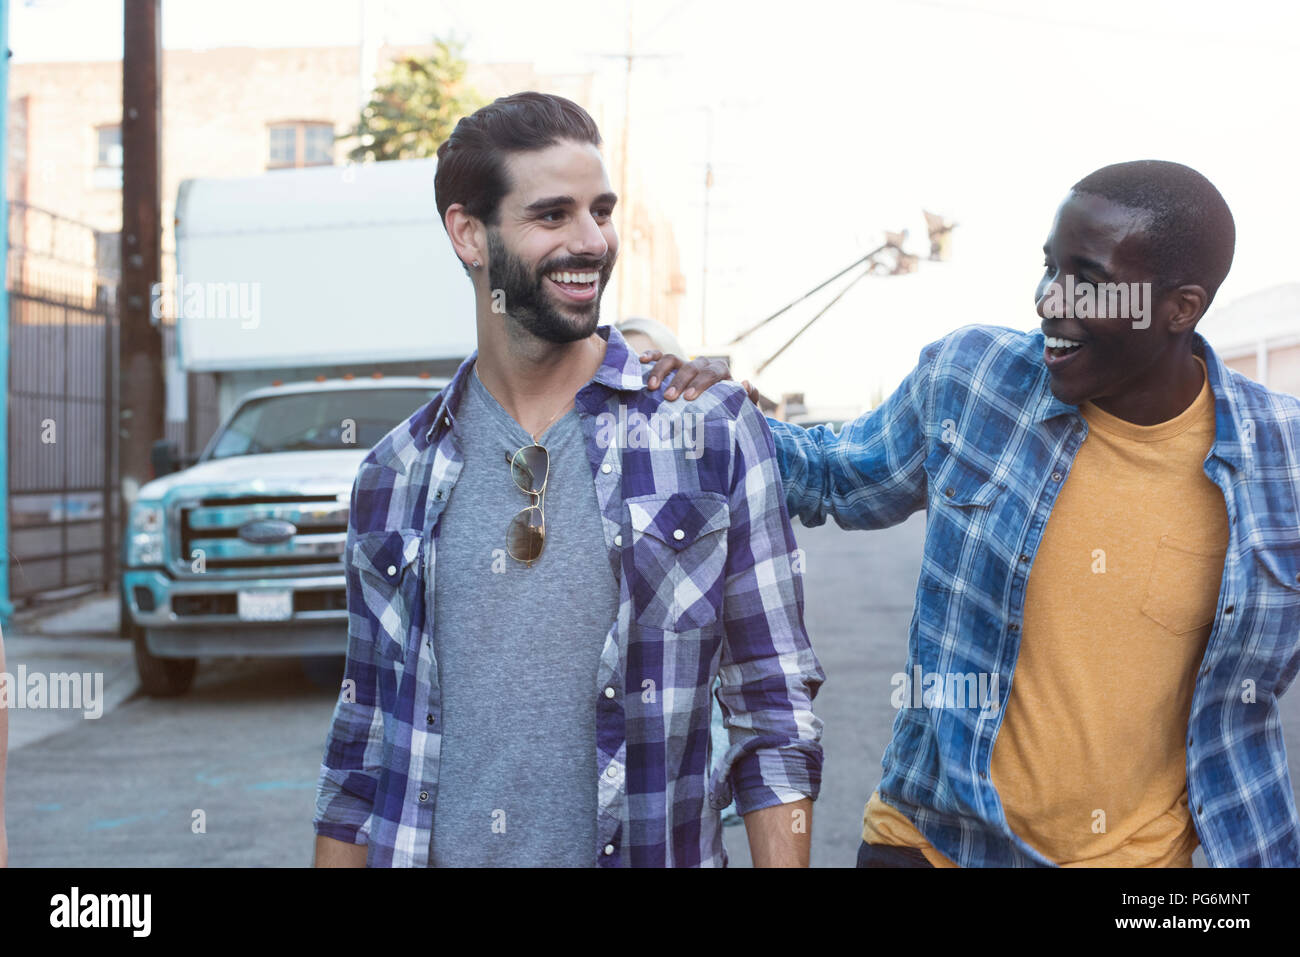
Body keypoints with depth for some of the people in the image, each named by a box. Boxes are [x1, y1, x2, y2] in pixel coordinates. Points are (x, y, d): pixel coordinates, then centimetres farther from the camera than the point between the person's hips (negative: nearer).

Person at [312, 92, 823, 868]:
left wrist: (781, 858, -12)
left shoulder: (715, 432, -6)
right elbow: (365, 743, 9)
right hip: (438, 847, 2)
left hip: (648, 846, -1)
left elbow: (775, 716, -5)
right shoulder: (397, 476, 2)